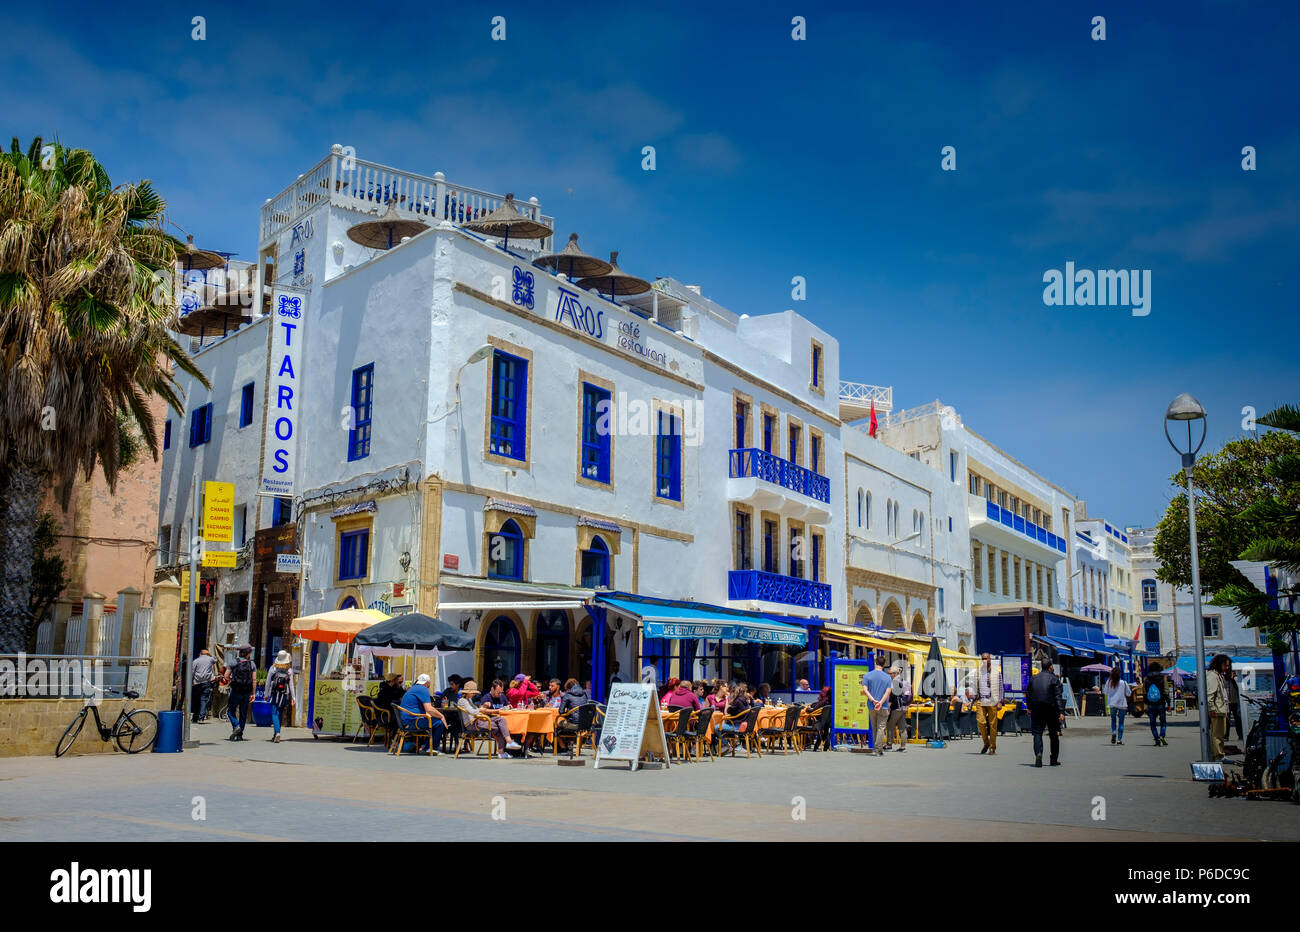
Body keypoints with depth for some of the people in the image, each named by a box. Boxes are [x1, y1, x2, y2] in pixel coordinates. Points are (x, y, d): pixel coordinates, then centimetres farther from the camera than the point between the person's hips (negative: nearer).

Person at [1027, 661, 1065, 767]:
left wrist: (1029, 708, 26)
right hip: (1051, 710, -2)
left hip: (1037, 710, 2)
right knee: (1054, 735, 11)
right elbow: (1058, 697, -12)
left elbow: (1028, 695, 14)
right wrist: (1061, 712, -14)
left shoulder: (1033, 678, 7)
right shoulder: (1054, 679, -6)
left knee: (1037, 733, 2)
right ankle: (1054, 760, 16)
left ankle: (1038, 754, -22)